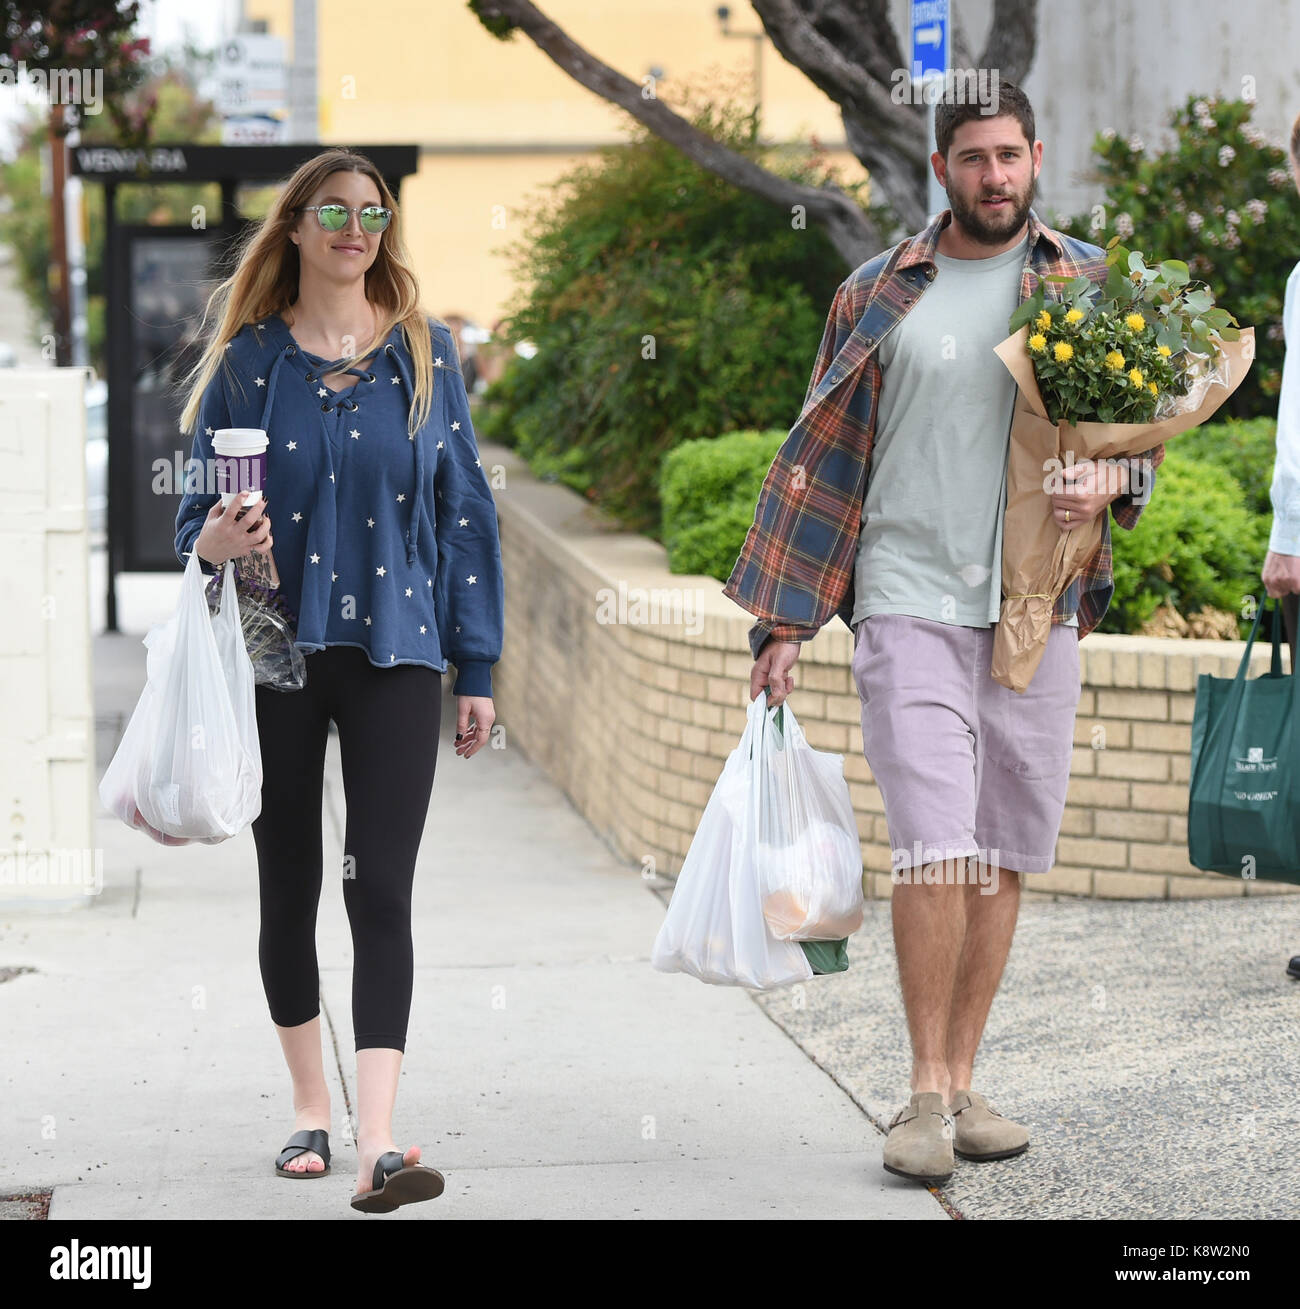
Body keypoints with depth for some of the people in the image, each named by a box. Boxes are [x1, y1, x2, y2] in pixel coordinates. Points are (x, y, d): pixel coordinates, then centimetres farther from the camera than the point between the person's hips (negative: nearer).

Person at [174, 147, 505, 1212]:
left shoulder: (425, 353, 5)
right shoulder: (249, 359, 4)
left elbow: (467, 512, 7)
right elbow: (199, 514, 7)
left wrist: (477, 668, 3)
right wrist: (217, 541, -18)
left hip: (393, 652, -1)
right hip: (276, 653, 1)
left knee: (381, 891, -10)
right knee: (288, 887, 9)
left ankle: (379, 1143, -16)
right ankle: (310, 1106, 27)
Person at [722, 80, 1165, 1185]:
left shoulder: (1092, 282, 10)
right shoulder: (878, 296, 7)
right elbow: (821, 459, 10)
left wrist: (1111, 481, -11)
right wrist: (786, 619, 5)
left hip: (1039, 606, 2)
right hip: (910, 601, -2)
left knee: (1003, 857, 6)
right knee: (936, 847, -12)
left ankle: (963, 1081, 17)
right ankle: (927, 1093, -2)